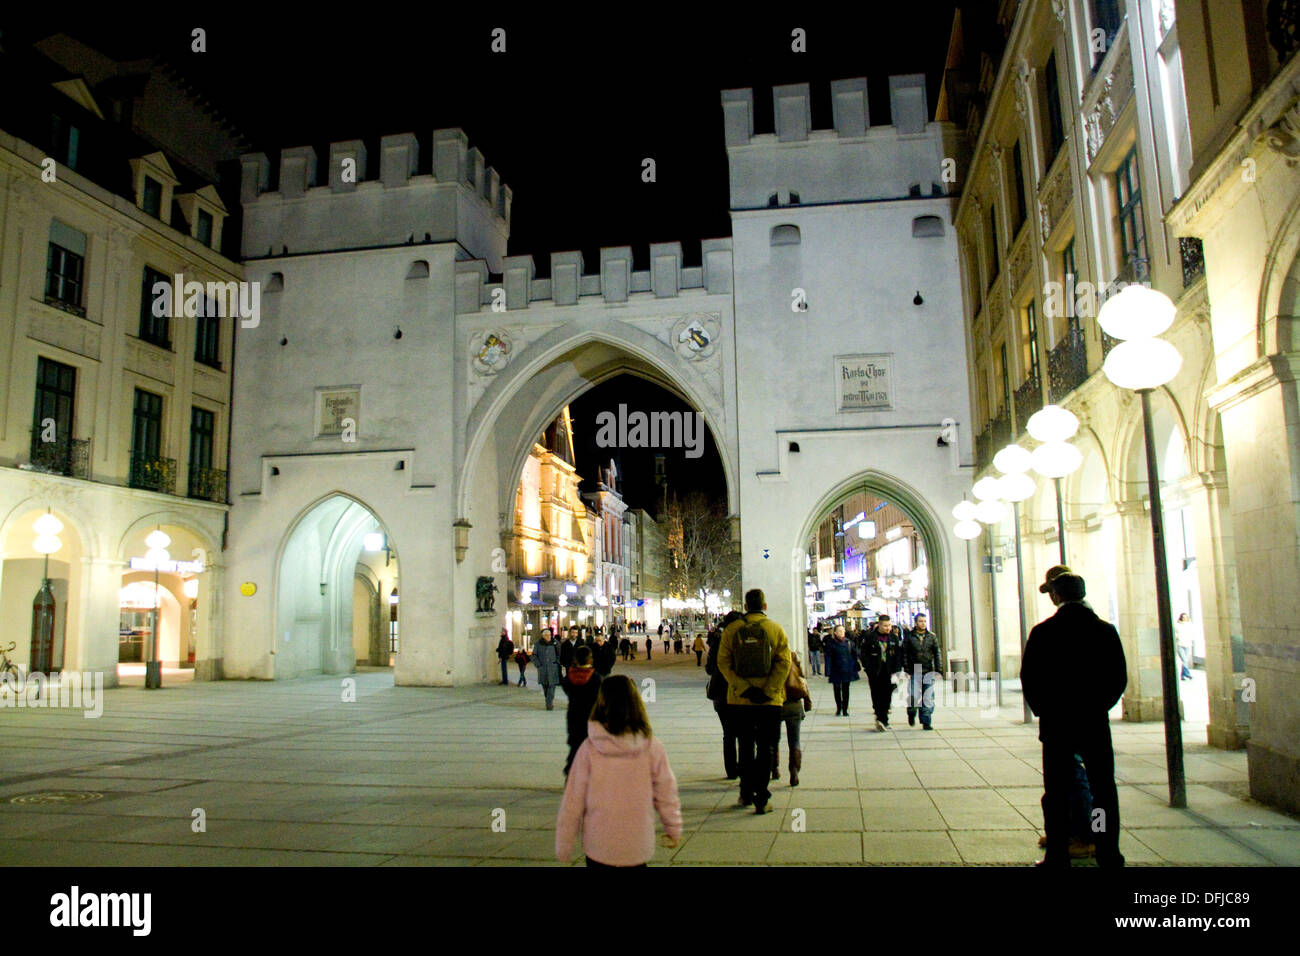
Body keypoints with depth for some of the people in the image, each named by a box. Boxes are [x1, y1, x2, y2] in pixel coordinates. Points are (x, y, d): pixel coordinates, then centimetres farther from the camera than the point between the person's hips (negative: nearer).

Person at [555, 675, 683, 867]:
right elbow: (666, 795, 0)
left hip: (598, 846, 0)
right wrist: (673, 830, 17)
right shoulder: (652, 747, -10)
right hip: (638, 847, 1)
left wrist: (563, 844, 7)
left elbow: (573, 800, -5)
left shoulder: (589, 749, -12)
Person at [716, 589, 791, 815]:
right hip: (770, 702, -1)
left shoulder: (731, 630, 0)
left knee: (745, 747, 15)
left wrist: (744, 688, -10)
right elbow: (784, 663, -10)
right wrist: (768, 691, -13)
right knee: (765, 747, 6)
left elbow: (723, 663, -7)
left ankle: (746, 793, 23)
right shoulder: (776, 629, -1)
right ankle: (761, 798, 0)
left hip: (739, 701, 1)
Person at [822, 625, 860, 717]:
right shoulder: (831, 643, -8)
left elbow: (854, 655, 9)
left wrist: (856, 667, 7)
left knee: (845, 690, 6)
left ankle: (845, 709, 15)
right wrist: (828, 672, -14)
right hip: (836, 671, -2)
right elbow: (828, 658, -9)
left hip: (847, 670, 2)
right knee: (837, 690, 9)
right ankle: (838, 709, 25)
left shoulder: (848, 642, 1)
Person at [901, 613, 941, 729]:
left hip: (929, 672, 2)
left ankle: (926, 722, 10)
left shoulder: (932, 636, 8)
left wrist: (937, 670, 3)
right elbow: (904, 654, 1)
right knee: (913, 696, -8)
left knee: (928, 699, 2)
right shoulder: (909, 637, 1)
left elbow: (937, 653, 9)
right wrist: (906, 670, -5)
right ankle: (911, 714, 21)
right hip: (914, 672, -2)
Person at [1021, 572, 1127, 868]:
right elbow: (1120, 678, 4)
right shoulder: (1106, 630, 1)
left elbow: (1028, 677, -4)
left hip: (1056, 722, -2)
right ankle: (1109, 855, 14)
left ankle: (1057, 857, 6)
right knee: (1104, 791, 10)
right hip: (1095, 722, 2)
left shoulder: (1043, 632, -6)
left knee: (1057, 794, 4)